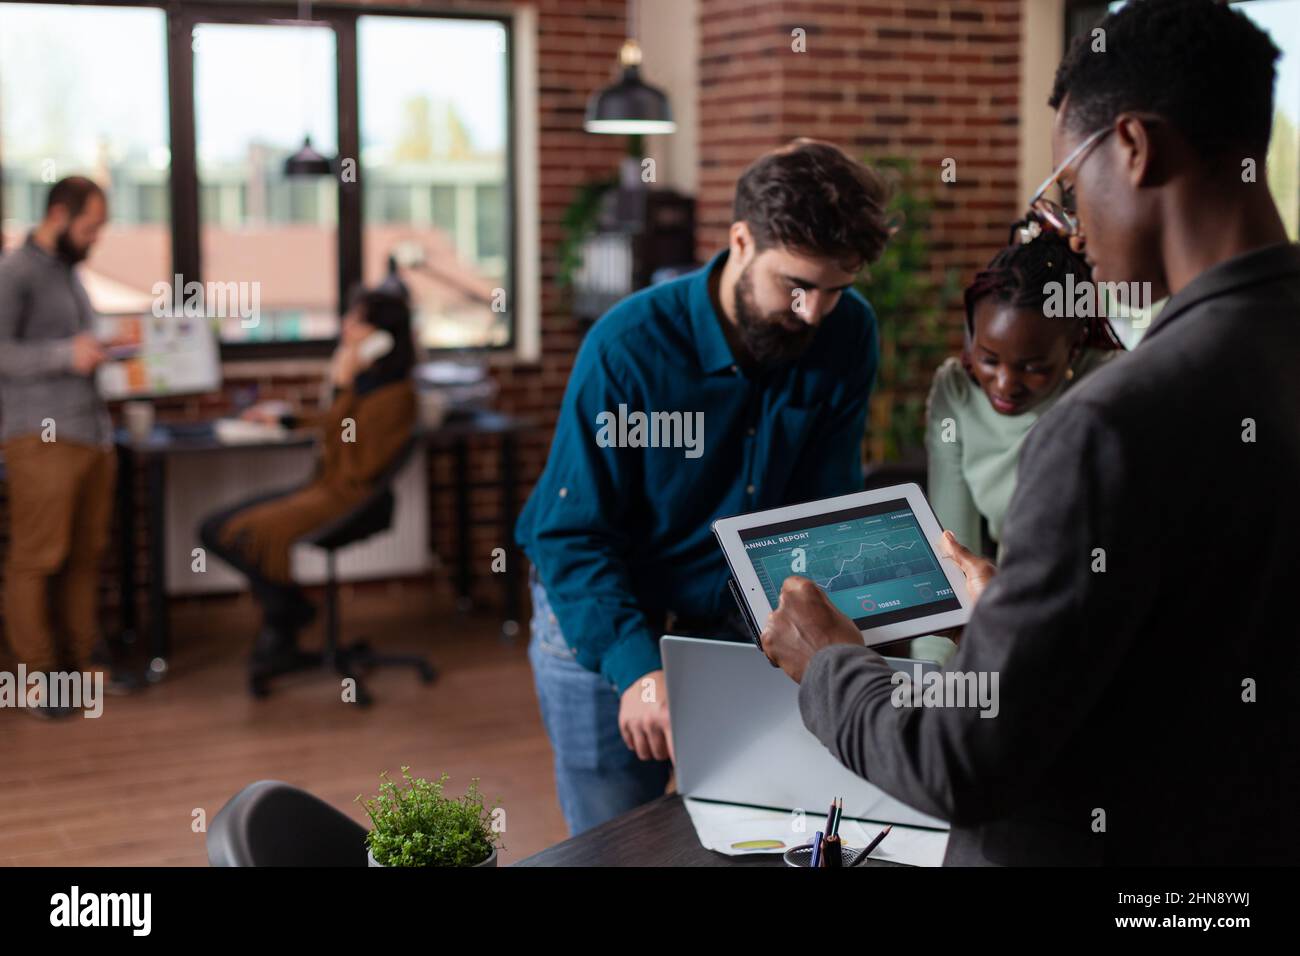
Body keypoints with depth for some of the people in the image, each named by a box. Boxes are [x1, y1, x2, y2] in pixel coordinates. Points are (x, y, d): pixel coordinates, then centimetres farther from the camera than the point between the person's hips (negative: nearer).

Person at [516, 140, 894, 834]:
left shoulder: (847, 333, -12)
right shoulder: (628, 346, -23)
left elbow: (828, 505, -5)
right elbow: (573, 535, -21)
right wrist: (637, 667, -33)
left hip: (739, 623, 3)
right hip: (601, 628, -3)